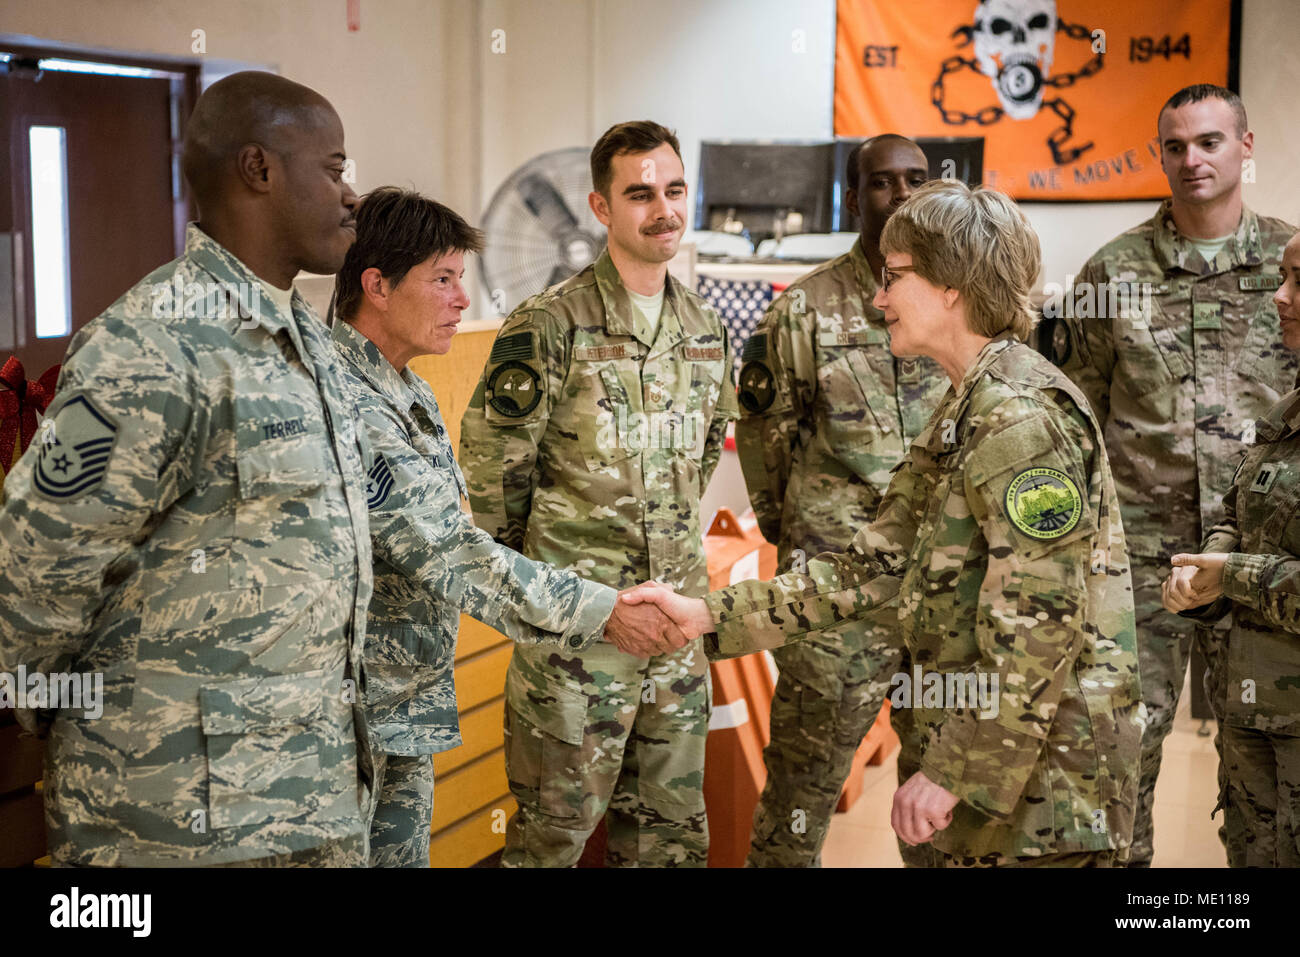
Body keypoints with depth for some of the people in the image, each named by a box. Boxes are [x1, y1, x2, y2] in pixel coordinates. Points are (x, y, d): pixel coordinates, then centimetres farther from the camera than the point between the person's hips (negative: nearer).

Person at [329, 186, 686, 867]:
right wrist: (599, 613, -24)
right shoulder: (341, 400, -20)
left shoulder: (408, 395, 13)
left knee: (402, 855, 14)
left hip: (404, 717, 10)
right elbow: (443, 549, -25)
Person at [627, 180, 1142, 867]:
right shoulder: (962, 416, 14)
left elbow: (1039, 623, -23)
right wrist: (709, 617, 7)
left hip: (1043, 774, -9)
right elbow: (870, 569, 13)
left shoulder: (1022, 418, -18)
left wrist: (959, 776, -20)